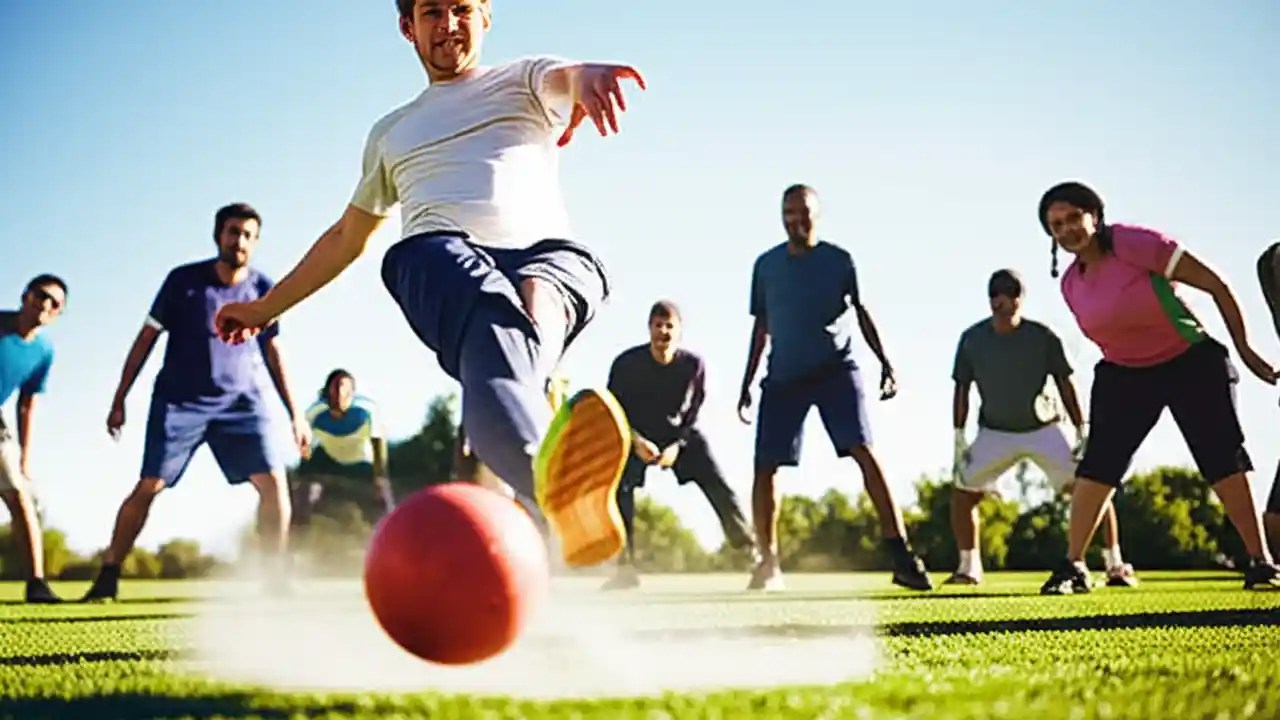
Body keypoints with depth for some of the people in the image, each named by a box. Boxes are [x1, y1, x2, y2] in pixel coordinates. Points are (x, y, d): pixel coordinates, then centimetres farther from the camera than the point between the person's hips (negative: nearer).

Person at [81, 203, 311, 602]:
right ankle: (107, 577, 1)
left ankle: (275, 579, -1)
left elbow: (273, 353, 11)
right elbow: (146, 338, 4)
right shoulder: (183, 280, -2)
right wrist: (119, 400, 2)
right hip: (179, 400, -2)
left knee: (274, 482, -13)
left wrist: (295, 413, 6)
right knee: (148, 486, -9)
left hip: (241, 402, 2)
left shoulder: (263, 288, 3)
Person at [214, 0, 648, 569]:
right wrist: (266, 307, 48)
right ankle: (557, 494, -73)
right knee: (490, 311, -40)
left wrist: (586, 76, -28)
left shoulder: (523, 82, 26)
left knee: (536, 299, -41)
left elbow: (562, 78, 0)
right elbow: (347, 237, 45)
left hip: (546, 249, 0)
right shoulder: (391, 132, 36)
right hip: (435, 254, 0)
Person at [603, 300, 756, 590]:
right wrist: (636, 441, -26)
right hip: (637, 436, -1)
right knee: (619, 487, -23)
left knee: (719, 486, -14)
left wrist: (677, 446, -21)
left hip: (681, 435, 1)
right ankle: (626, 568, -15)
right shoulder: (626, 363, -19)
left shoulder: (694, 364, -16)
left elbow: (694, 414, -7)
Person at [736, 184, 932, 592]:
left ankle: (901, 554, -21)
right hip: (783, 376, 3)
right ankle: (768, 563, 11)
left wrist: (884, 361, -4)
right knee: (765, 466, -3)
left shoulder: (838, 260, 3)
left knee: (863, 451, -18)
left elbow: (860, 311, 7)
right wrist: (747, 383, 15)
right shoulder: (767, 265, 9)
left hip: (836, 370, -3)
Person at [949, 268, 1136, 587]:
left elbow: (1065, 385, -8)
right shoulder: (972, 339, -10)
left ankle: (1115, 564, -2)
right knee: (963, 492, -4)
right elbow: (961, 390, -1)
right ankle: (968, 568, 13)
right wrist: (959, 440, -3)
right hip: (995, 432, 2)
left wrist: (1083, 434, -10)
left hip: (1043, 427, -2)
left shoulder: (1042, 337, -15)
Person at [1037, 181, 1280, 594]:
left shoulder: (1135, 243, -21)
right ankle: (1072, 567, -1)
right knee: (1098, 463, -7)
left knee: (1224, 459, -7)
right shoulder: (1071, 284, -2)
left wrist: (1245, 350, -14)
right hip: (1124, 375, 4)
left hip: (1191, 363, -4)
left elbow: (1216, 286, -17)